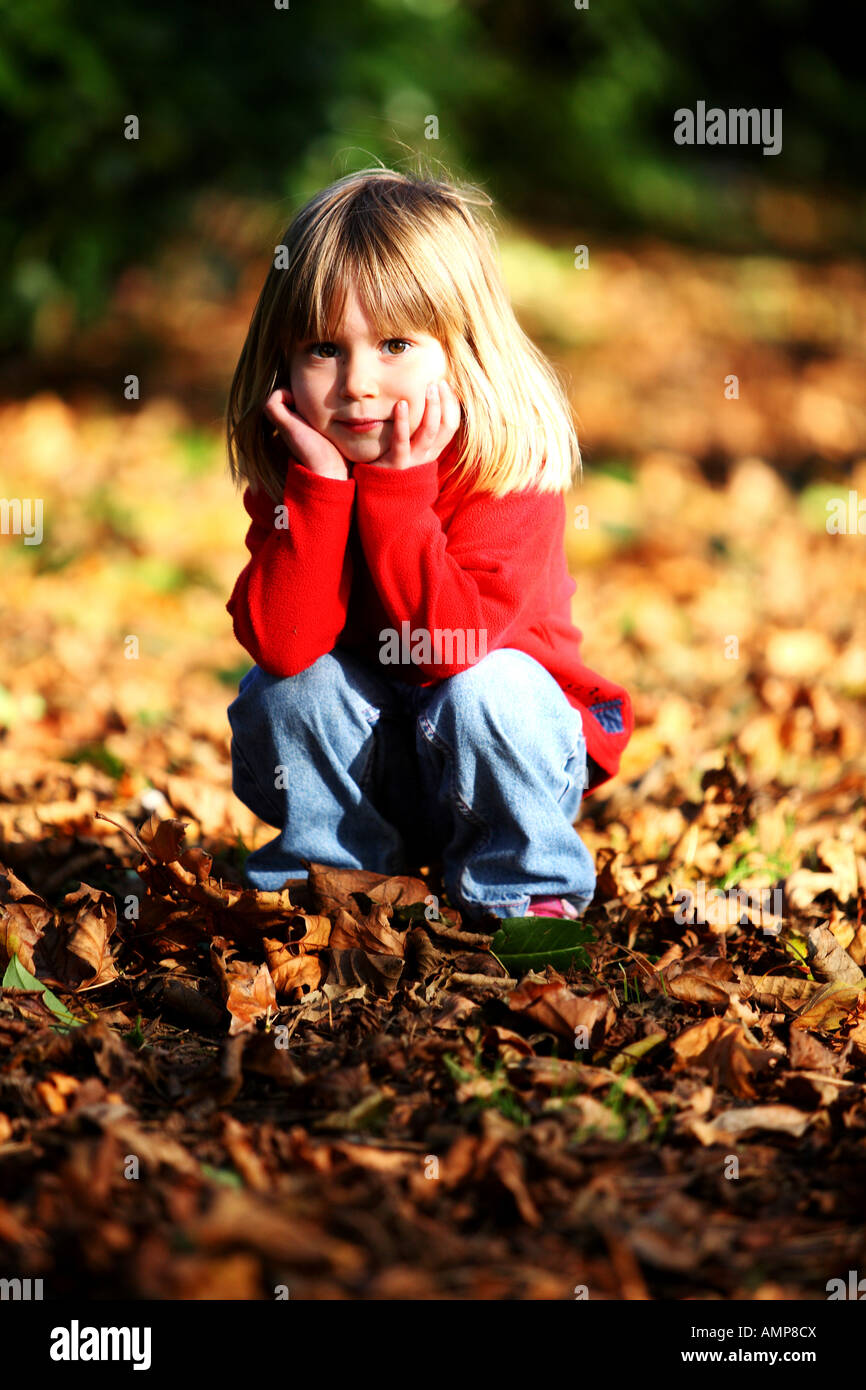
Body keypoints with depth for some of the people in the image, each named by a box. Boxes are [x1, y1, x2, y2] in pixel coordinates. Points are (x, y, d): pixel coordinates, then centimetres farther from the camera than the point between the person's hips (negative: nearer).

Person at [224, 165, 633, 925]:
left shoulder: (512, 467, -21)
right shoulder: (292, 474, -10)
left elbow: (452, 641, -32)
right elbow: (281, 642, -24)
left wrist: (397, 488, -33)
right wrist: (320, 485, -29)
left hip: (510, 764, -3)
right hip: (358, 771, 3)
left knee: (486, 686, -31)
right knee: (292, 685, -21)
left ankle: (527, 885, -8)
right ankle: (326, 865, 2)